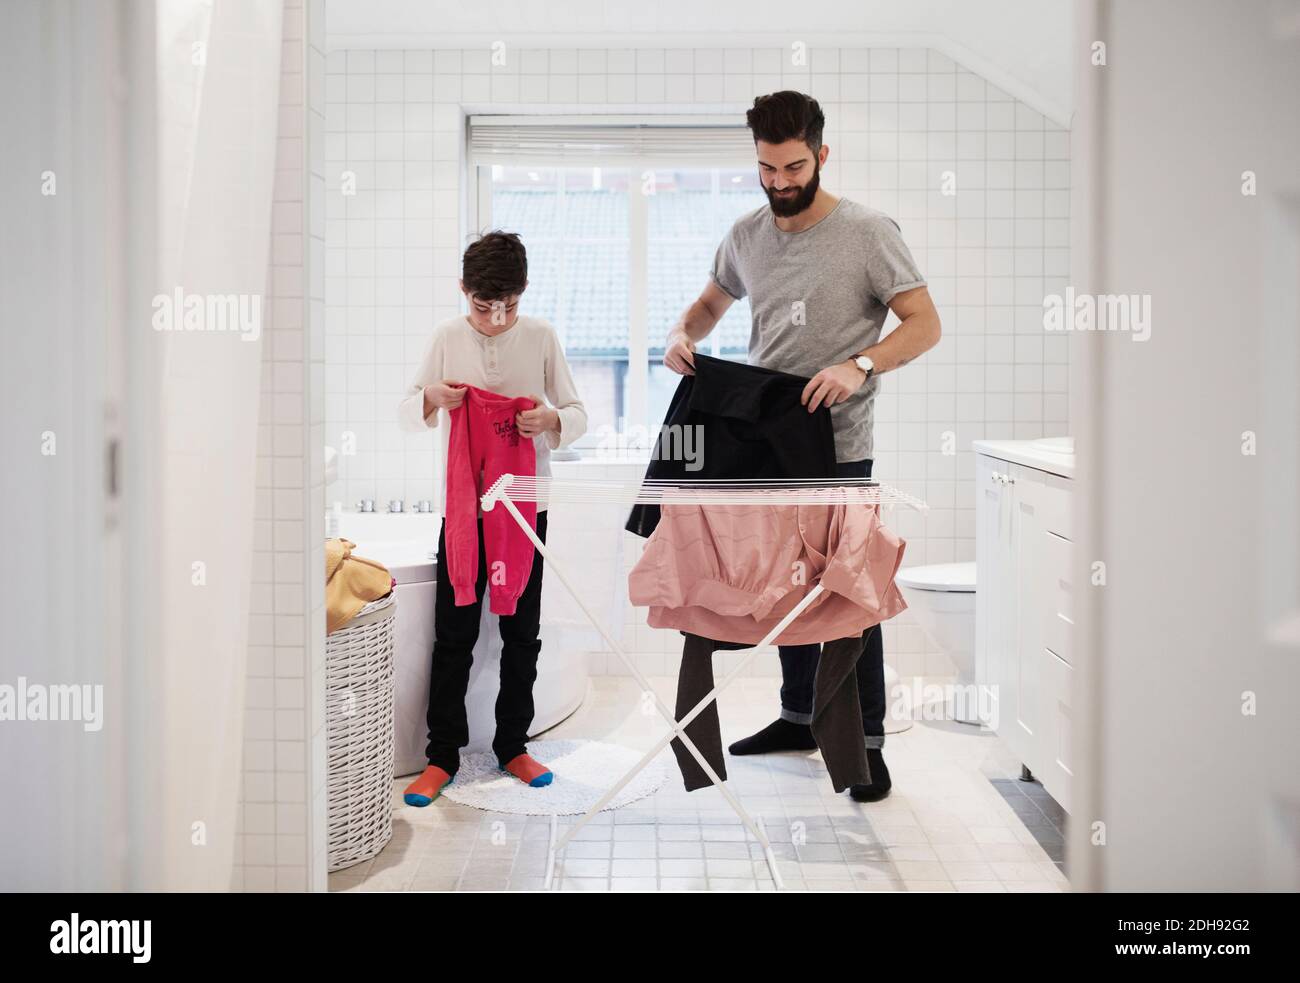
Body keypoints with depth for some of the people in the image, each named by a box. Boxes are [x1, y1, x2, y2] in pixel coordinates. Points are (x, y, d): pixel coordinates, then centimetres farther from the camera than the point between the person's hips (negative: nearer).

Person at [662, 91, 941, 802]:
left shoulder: (868, 232, -8)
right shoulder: (746, 235, 8)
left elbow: (925, 323, -11)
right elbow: (713, 300, 23)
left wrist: (860, 365, -28)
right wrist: (684, 333, 0)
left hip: (837, 448, -6)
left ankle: (867, 742, 8)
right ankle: (799, 716, 31)